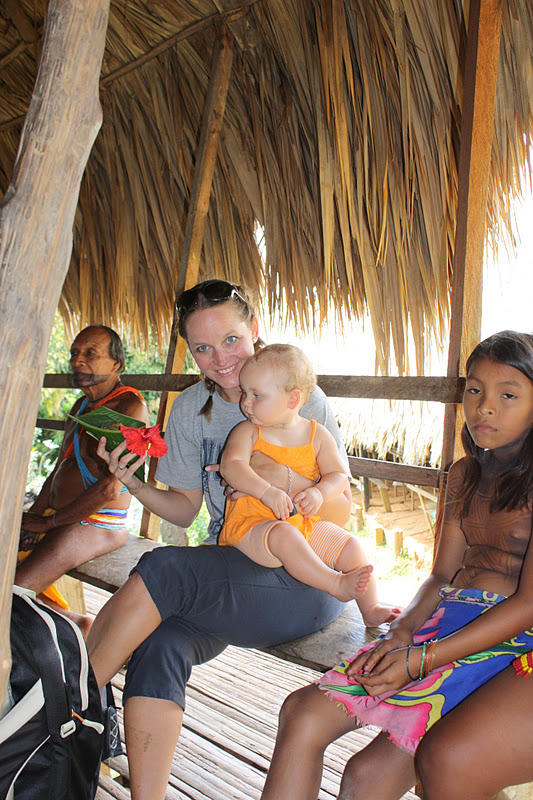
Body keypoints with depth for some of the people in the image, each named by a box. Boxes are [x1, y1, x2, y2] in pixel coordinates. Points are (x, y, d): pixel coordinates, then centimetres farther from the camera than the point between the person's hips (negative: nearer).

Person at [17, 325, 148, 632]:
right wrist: (32, 515, 4)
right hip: (61, 517, 9)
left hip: (97, 524, -9)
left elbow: (109, 488, -20)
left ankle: (72, 622, 4)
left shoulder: (130, 406, -14)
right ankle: (70, 619, 3)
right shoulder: (82, 405, 16)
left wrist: (48, 522, -10)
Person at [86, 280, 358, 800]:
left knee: (162, 569, -25)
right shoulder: (191, 408, 7)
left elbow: (342, 513, -4)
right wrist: (134, 483, -8)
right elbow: (185, 509, 11)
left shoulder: (304, 401, -5)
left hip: (306, 581, -4)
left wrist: (287, 479, -23)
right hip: (227, 572, 4)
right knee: (160, 646, -26)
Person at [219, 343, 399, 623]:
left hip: (305, 523, 4)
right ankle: (335, 584, -25)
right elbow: (231, 465, -19)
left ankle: (370, 608, 8)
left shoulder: (317, 435, 5)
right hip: (252, 523, -3)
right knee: (284, 536, -34)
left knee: (350, 546, -6)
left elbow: (338, 475, 2)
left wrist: (318, 493, -20)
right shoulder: (247, 431, -2)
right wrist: (267, 491, -34)